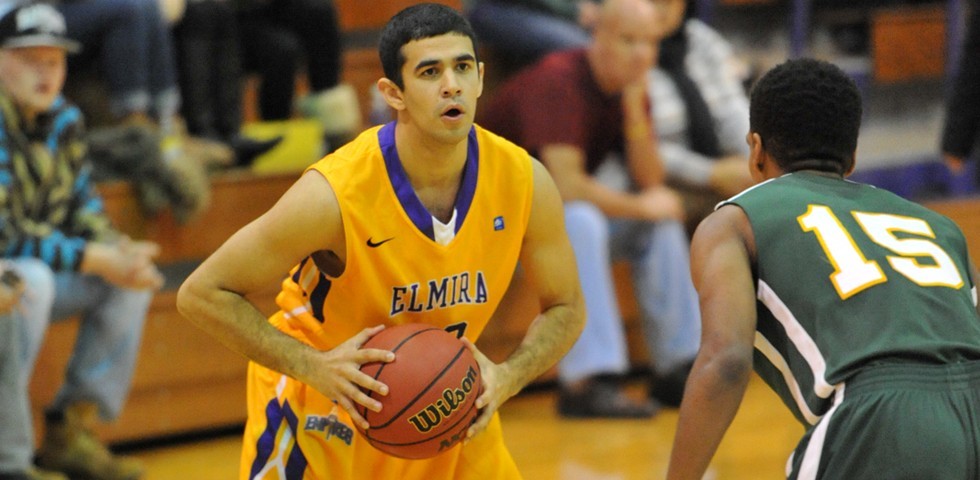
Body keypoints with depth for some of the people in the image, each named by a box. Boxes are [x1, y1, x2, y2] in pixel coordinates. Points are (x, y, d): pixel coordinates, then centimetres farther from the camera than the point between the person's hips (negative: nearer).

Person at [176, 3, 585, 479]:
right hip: (321, 397, -4)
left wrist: (507, 377, -21)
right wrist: (313, 367, -33)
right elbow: (201, 293, -23)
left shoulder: (524, 181, -17)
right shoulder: (334, 194, -30)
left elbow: (566, 308, -2)